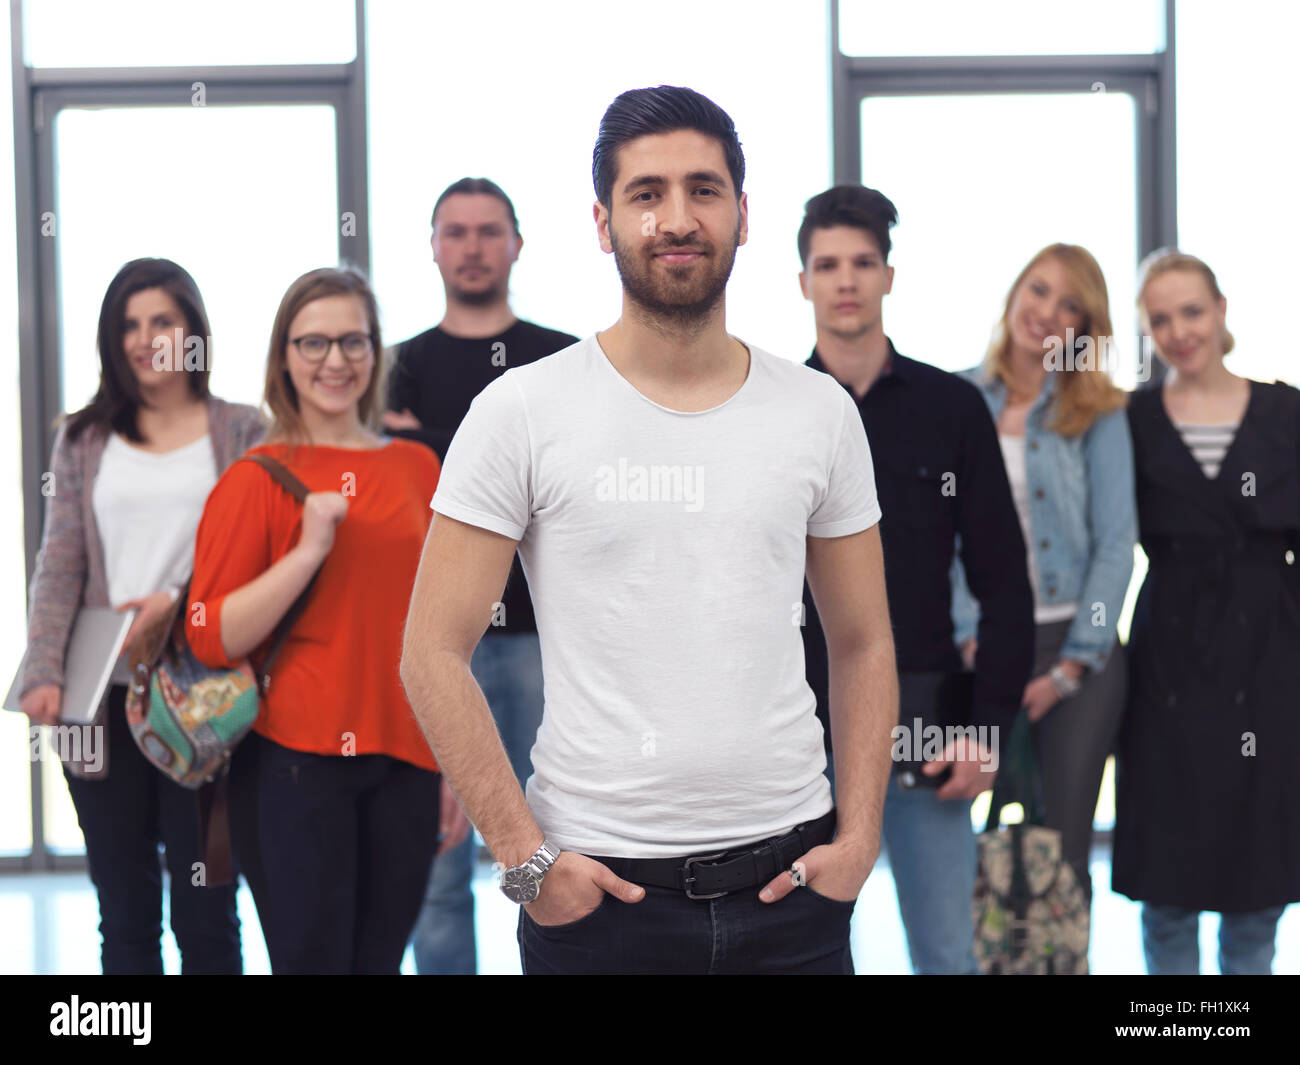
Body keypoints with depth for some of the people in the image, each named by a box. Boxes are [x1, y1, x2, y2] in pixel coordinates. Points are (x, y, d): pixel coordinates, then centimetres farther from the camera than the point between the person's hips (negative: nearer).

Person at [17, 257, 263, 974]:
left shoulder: (240, 431, 4)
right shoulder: (84, 440, 11)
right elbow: (59, 569, 5)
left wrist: (183, 601, -18)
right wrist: (43, 674, -8)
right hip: (103, 698, 3)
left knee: (204, 914, 2)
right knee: (124, 915, 9)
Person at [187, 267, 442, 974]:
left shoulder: (418, 468, 10)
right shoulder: (254, 479, -2)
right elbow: (212, 639, -9)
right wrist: (309, 550, -17)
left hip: (403, 764, 4)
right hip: (293, 763, -4)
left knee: (380, 957, 7)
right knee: (311, 957, -2)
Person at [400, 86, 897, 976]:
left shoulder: (821, 413, 5)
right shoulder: (521, 412, -4)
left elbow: (863, 643, 11)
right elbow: (435, 653, -5)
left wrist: (860, 837, 0)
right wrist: (525, 859, -10)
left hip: (789, 874, 3)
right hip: (597, 886, -2)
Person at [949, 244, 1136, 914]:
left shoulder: (1098, 413, 2)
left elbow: (1115, 544, -1)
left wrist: (1069, 668, -7)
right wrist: (970, 641, -7)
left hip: (1078, 648, -1)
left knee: (1063, 852, 0)